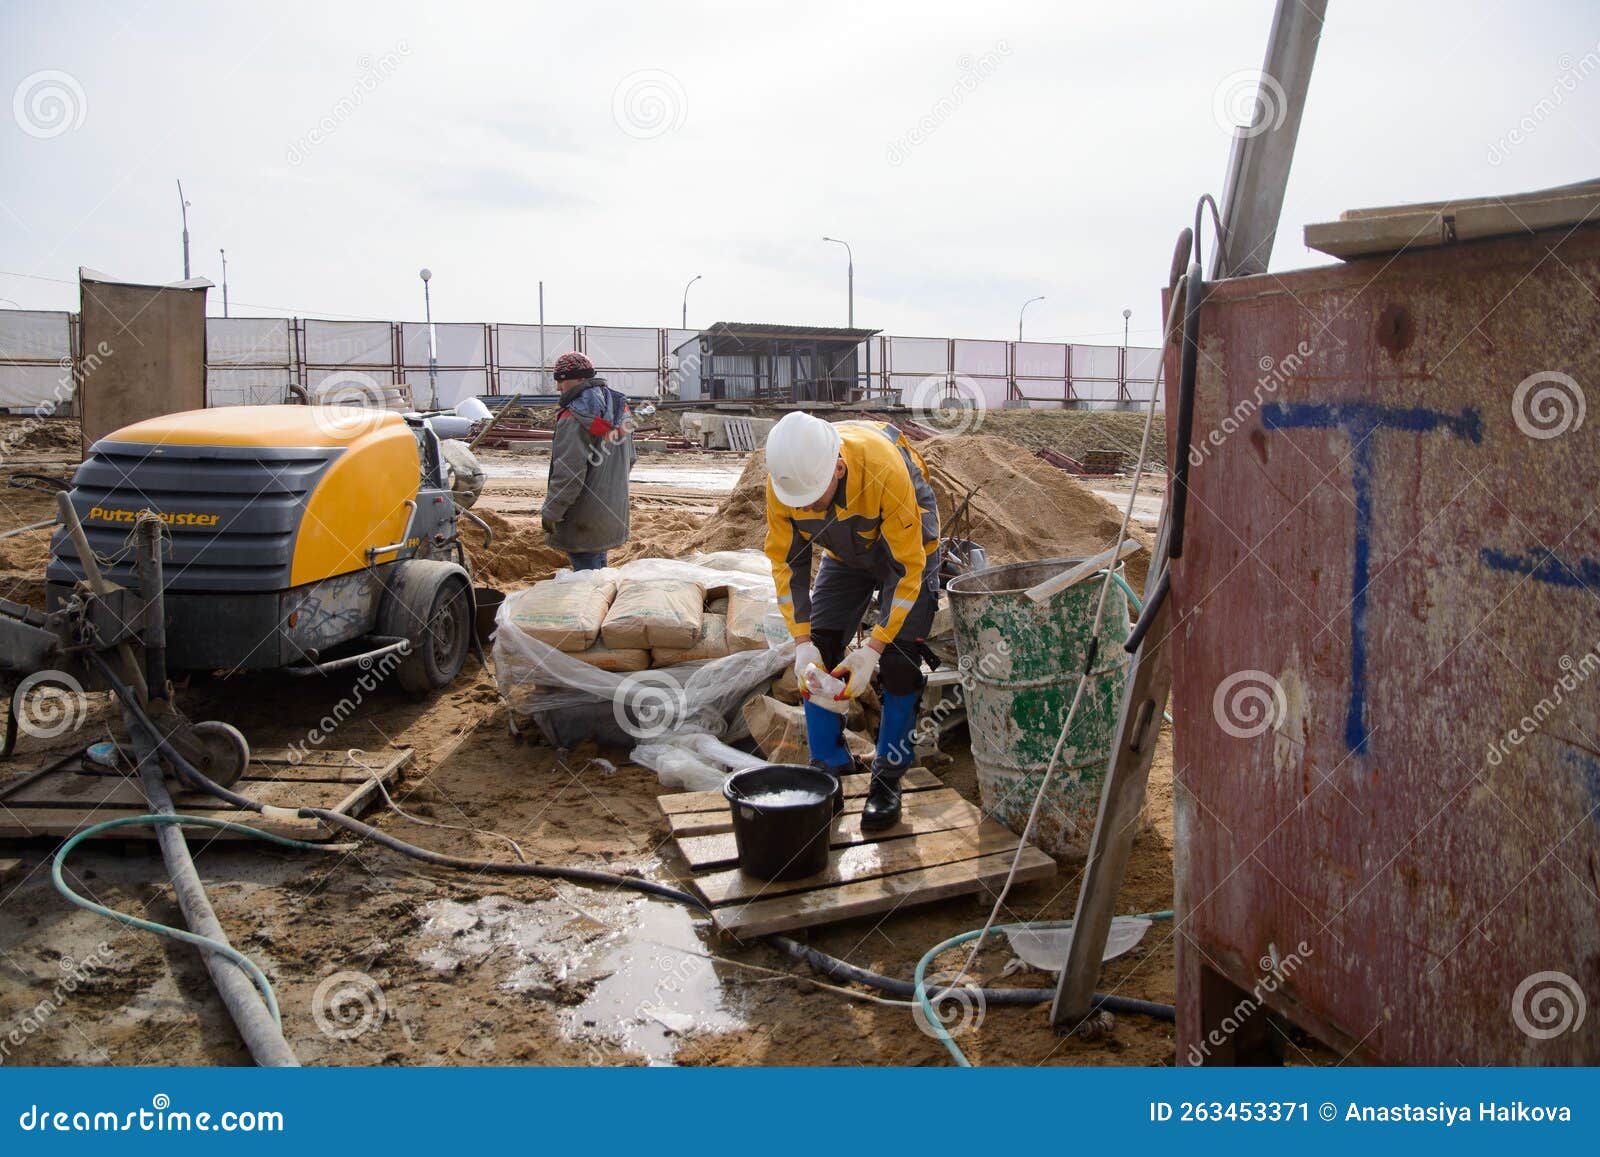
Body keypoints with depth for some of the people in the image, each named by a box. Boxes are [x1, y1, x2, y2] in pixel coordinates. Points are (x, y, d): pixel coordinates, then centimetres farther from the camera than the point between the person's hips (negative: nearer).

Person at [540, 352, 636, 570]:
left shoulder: (573, 418, -20)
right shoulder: (619, 407, 7)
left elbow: (568, 473, -24)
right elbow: (630, 458, 16)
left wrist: (550, 513, -16)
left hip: (584, 521, -9)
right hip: (613, 511, 9)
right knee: (598, 568, 21)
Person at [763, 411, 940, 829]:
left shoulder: (886, 470, -41)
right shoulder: (781, 480, -28)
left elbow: (908, 568, -31)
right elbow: (787, 560, -14)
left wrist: (872, 649, -32)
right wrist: (802, 640, -22)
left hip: (907, 545, -4)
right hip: (844, 553, 4)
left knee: (898, 662, -11)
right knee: (818, 655, -4)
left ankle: (889, 779, 3)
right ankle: (827, 771, 9)